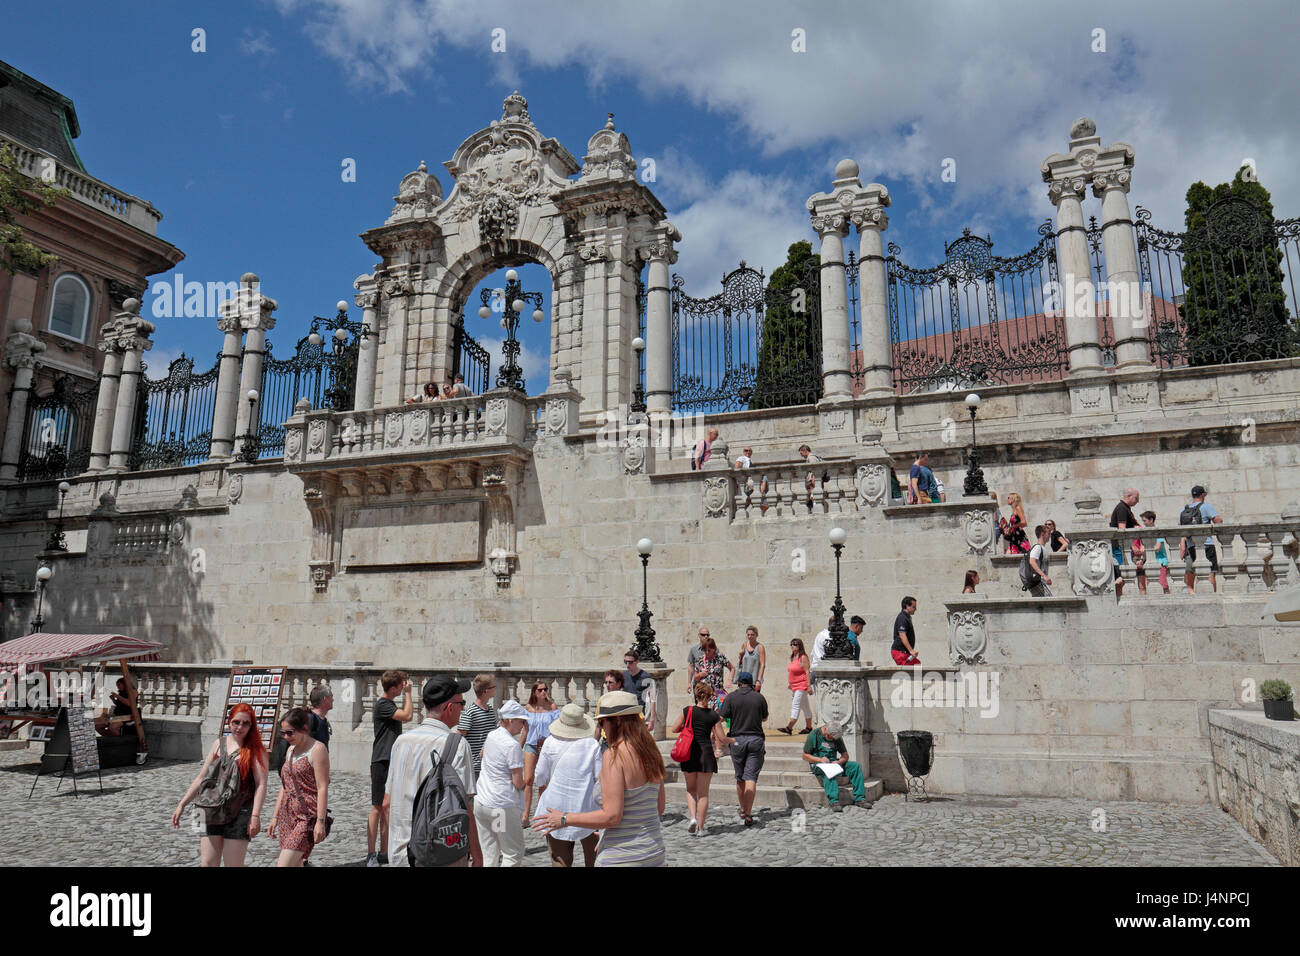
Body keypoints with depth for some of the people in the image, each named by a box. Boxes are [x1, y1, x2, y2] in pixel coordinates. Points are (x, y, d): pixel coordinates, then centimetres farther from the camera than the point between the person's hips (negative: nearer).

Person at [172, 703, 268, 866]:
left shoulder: (255, 749, -5)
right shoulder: (219, 743, 10)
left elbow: (261, 784, -12)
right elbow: (201, 778, 17)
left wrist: (255, 815, -20)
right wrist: (182, 805, 13)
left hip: (239, 815, -4)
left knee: (233, 864, -1)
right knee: (207, 863, 1)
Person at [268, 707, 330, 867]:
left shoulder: (317, 749, -9)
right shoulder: (291, 750, 15)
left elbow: (322, 788, -14)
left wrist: (320, 821, -18)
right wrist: (275, 816, 17)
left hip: (307, 816, -8)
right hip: (287, 815, 8)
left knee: (283, 864, -16)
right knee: (295, 864, 6)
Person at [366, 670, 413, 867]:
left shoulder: (391, 705, 16)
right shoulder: (382, 705, -13)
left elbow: (408, 715, 23)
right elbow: (407, 716, -21)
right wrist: (407, 692, -14)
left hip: (392, 761, 9)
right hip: (381, 762, -9)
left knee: (387, 807, 12)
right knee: (377, 807, -6)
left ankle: (384, 852, 19)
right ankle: (371, 855, -1)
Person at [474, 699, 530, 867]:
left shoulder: (491, 736, 5)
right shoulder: (512, 745, -17)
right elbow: (518, 783, -16)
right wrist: (523, 783, 7)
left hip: (480, 802, 8)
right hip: (501, 806, -7)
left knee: (489, 855, 13)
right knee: (513, 854, 5)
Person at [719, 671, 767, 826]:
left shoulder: (731, 698, -2)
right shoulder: (760, 698, 2)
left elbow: (720, 719, -6)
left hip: (737, 739, 0)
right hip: (756, 739, 0)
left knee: (740, 778, 14)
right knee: (751, 778, -2)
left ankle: (743, 811, 25)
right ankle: (748, 814, -10)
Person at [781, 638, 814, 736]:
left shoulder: (803, 657, -12)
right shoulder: (793, 657, 13)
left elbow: (807, 672, -16)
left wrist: (808, 685, -20)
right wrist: (791, 684, 23)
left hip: (801, 686, -9)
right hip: (795, 687, 9)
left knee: (795, 705, -13)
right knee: (805, 706, 14)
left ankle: (789, 728, -17)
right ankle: (809, 728, 21)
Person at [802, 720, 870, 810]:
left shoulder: (837, 737, 10)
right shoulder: (814, 735, -5)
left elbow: (845, 755, 10)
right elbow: (805, 756, -4)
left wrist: (839, 761, -13)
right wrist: (820, 759, -19)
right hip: (819, 765, -5)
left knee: (856, 765, -16)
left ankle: (859, 798, -18)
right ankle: (834, 801, -48)